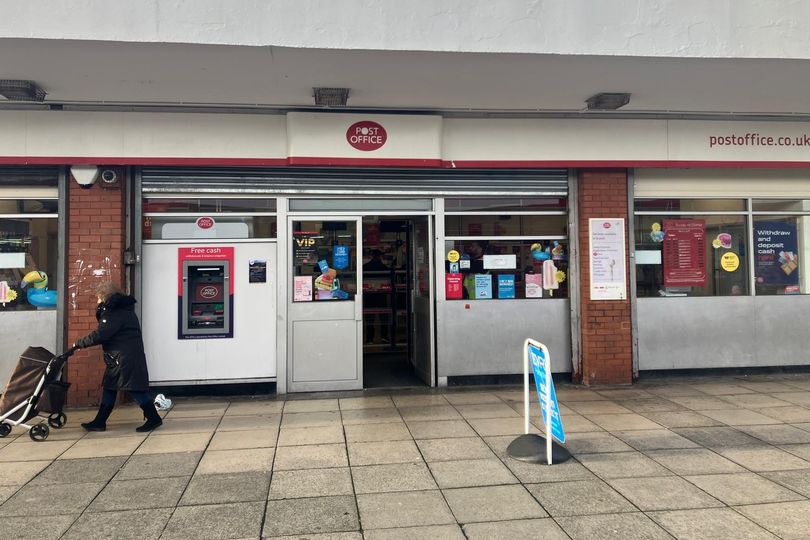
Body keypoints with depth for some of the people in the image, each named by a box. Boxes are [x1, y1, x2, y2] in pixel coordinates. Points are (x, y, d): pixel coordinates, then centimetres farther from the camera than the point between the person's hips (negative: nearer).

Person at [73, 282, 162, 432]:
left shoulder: (117, 313, -16)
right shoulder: (117, 309, 18)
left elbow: (100, 335, -19)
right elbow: (105, 330, 18)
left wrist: (79, 343, -9)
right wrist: (100, 312, 6)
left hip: (127, 357, -11)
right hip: (119, 358, 11)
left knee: (136, 388, -7)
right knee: (108, 388, 12)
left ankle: (154, 418, 1)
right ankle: (99, 422, 19)